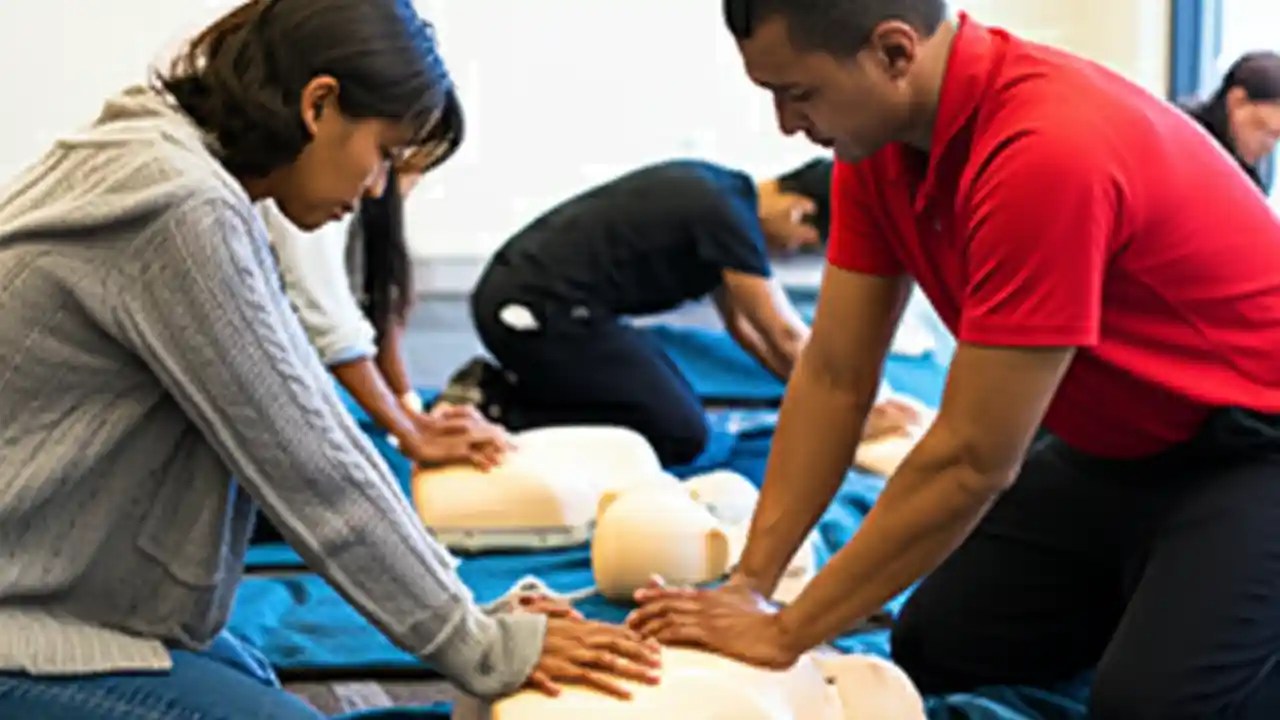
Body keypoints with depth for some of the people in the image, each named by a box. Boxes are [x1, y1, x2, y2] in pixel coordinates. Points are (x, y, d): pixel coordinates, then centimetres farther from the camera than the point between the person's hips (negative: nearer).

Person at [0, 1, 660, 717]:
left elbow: (308, 425, 7)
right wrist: (478, 646, -9)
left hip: (67, 596, 10)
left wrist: (464, 605, 6)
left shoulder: (166, 162, 7)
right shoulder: (185, 211, -23)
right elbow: (311, 470, -19)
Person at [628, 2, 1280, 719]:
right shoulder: (879, 135, -8)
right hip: (1117, 441, 8)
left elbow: (972, 461, -30)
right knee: (936, 648, 6)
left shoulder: (1045, 152, -35)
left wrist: (786, 633, -21)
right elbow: (835, 376, -2)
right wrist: (748, 583, -9)